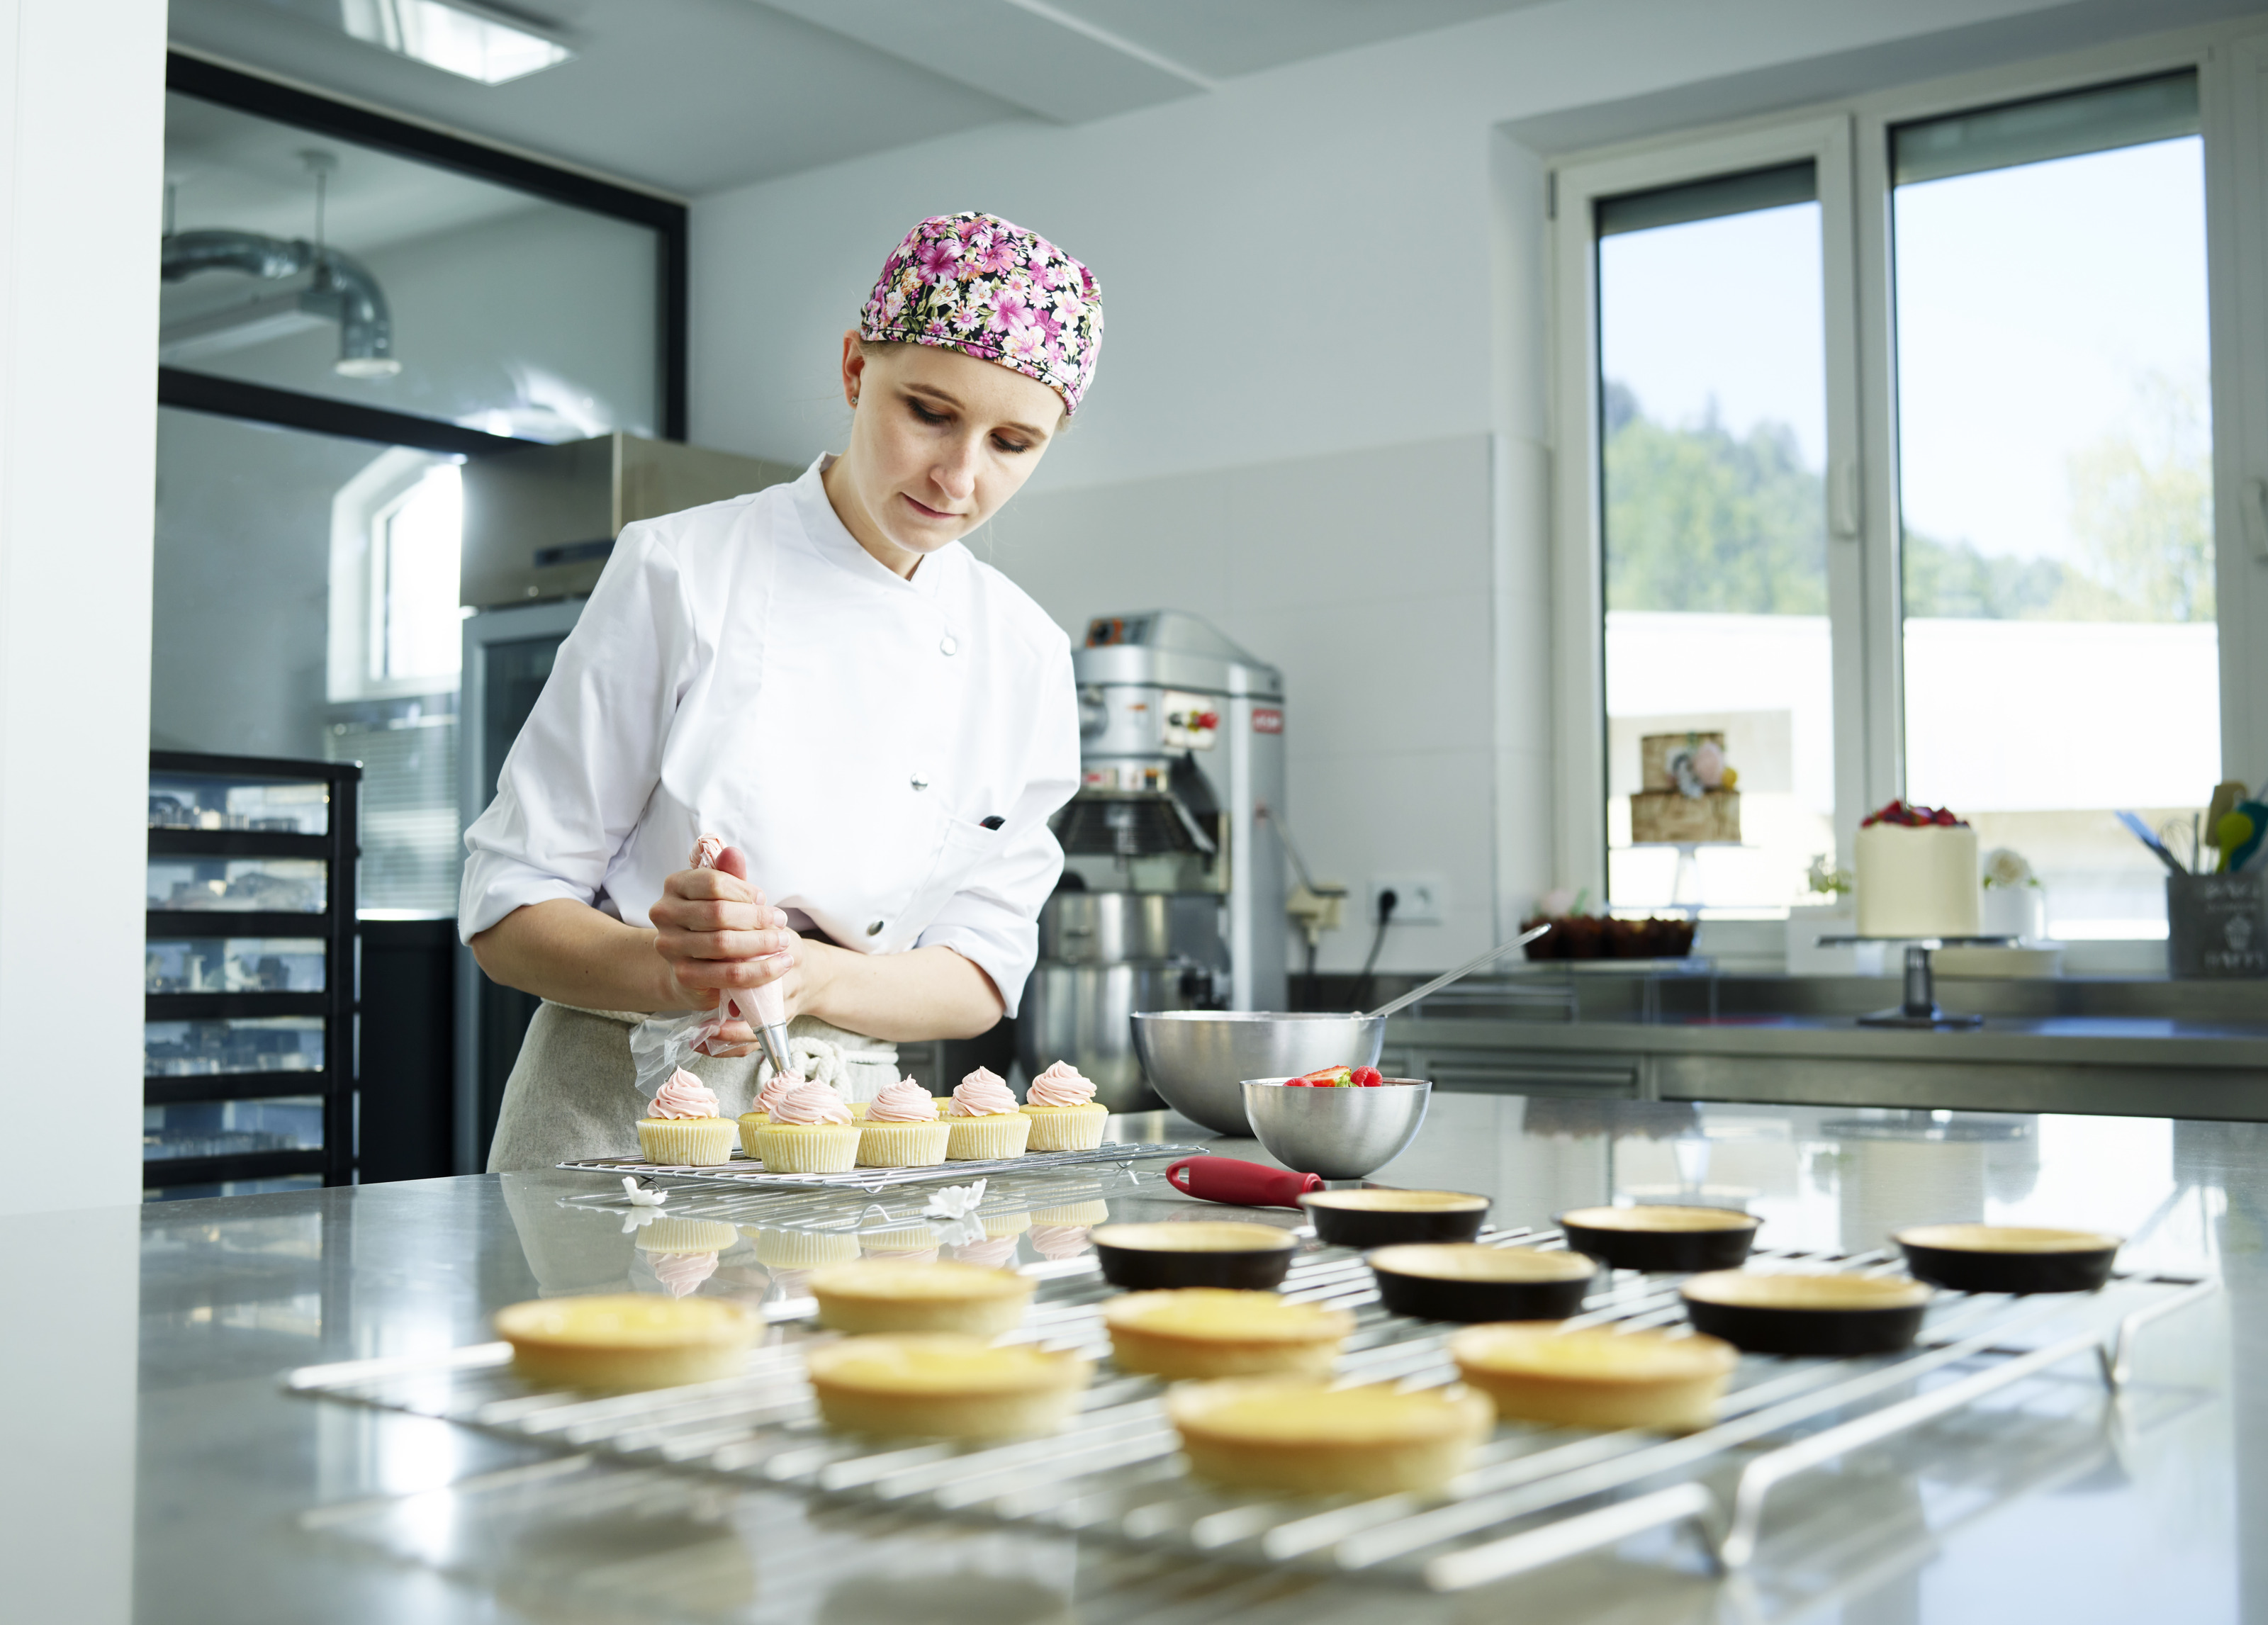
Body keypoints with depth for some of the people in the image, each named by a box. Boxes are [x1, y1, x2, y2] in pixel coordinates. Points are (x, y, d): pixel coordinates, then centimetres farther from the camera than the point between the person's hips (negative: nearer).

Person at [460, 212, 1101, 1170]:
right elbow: (508, 911, -4)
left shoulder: (1026, 658, 3)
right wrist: (673, 971, -24)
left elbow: (982, 971, 4)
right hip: (614, 1119, -3)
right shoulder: (677, 572, -7)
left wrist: (807, 978, -16)